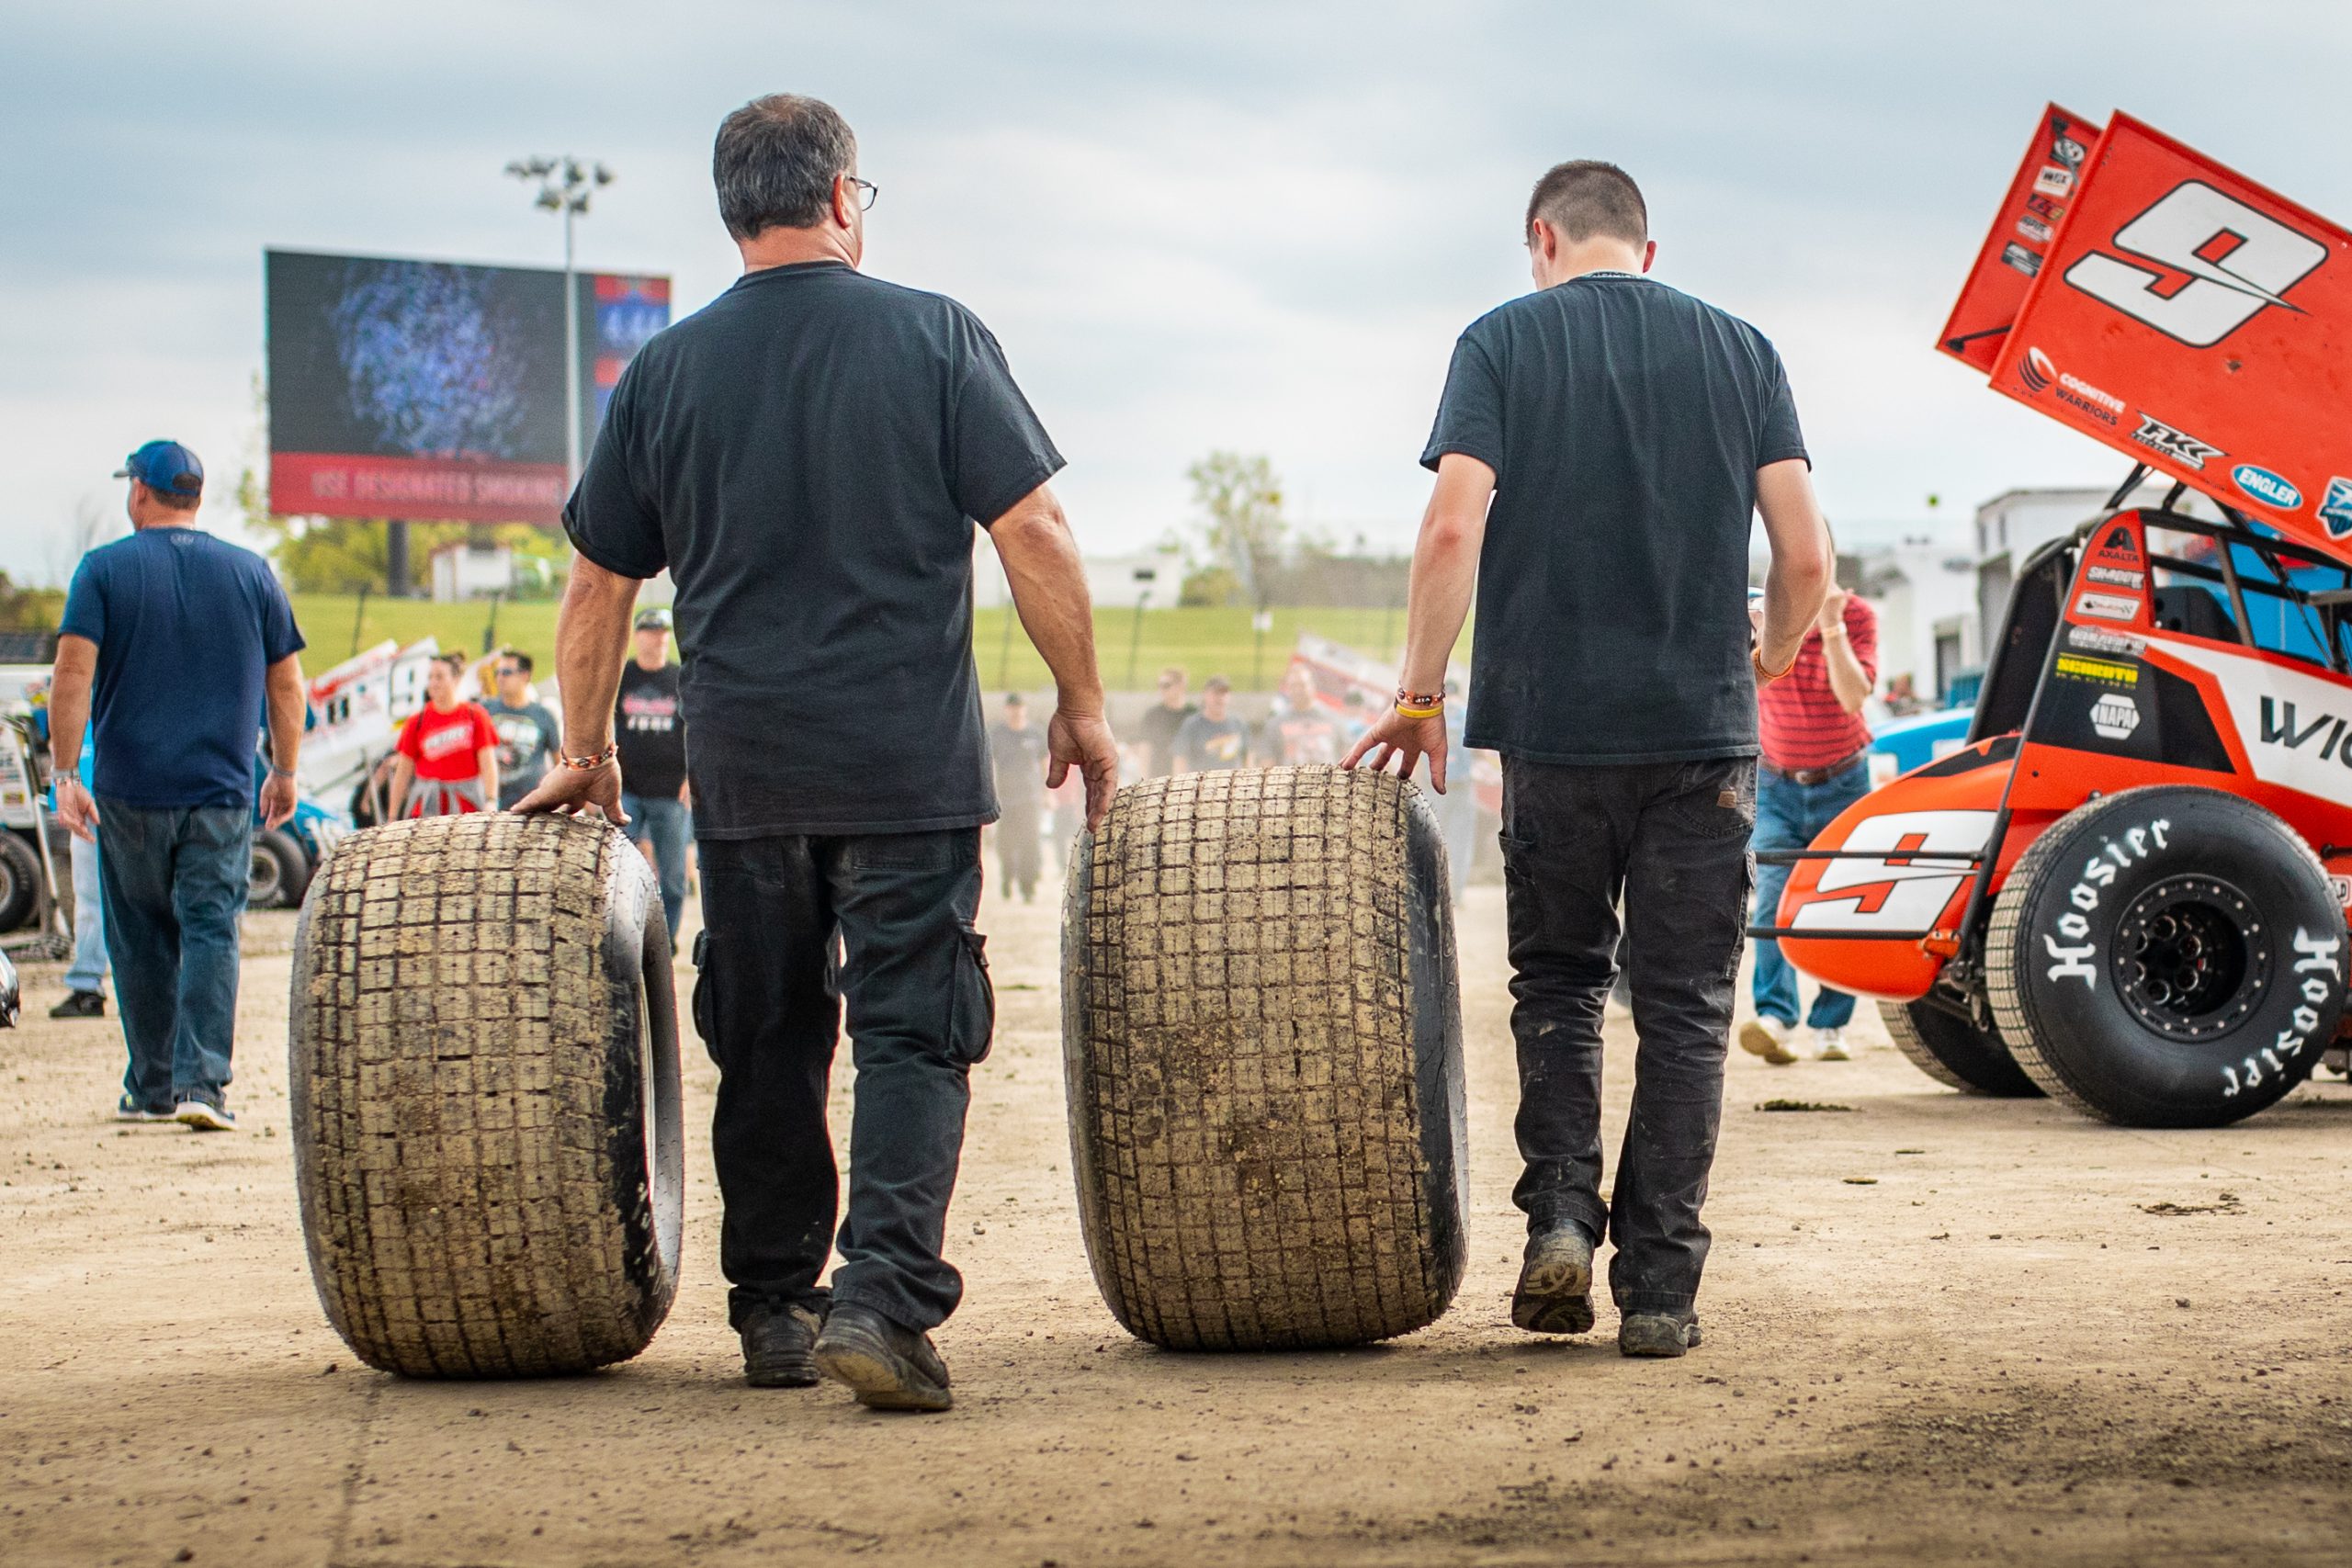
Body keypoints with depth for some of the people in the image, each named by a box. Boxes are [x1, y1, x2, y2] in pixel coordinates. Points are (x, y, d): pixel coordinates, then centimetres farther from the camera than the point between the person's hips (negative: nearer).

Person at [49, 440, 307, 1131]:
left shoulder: (104, 569, 0)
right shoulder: (251, 572, 6)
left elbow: (72, 674, -9)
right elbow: (287, 685, 8)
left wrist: (65, 773, -7)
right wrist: (284, 773, 18)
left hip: (130, 790, -1)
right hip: (222, 791, 1)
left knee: (141, 941, 10)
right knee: (212, 932, -2)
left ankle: (152, 1087, 17)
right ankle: (201, 1081, -15)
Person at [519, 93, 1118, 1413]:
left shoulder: (668, 372, 6)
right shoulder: (934, 339, -1)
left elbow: (600, 582, 11)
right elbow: (1034, 533, -6)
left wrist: (587, 755, 21)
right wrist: (1082, 704, 4)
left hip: (744, 768, 3)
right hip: (911, 761, -3)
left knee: (767, 1044, 14)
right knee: (913, 1032, -1)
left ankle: (774, 1311, 19)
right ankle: (886, 1298, -16)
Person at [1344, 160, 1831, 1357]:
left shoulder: (1504, 341, 1)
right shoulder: (1739, 351, 7)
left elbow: (1454, 530, -10)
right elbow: (1806, 558, 1)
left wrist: (1418, 697, -1)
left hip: (1551, 725, -1)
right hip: (1702, 731, 1)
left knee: (1558, 980, 17)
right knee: (1683, 1007, 7)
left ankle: (1559, 1216, 0)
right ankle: (1658, 1289, 4)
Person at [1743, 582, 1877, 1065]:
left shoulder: (1857, 615, -11)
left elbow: (1853, 697, -23)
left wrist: (1831, 626, -30)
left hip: (1842, 782, 0)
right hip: (1776, 784, 0)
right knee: (1773, 896, -16)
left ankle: (1830, 1025, 3)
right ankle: (1775, 1016, -26)